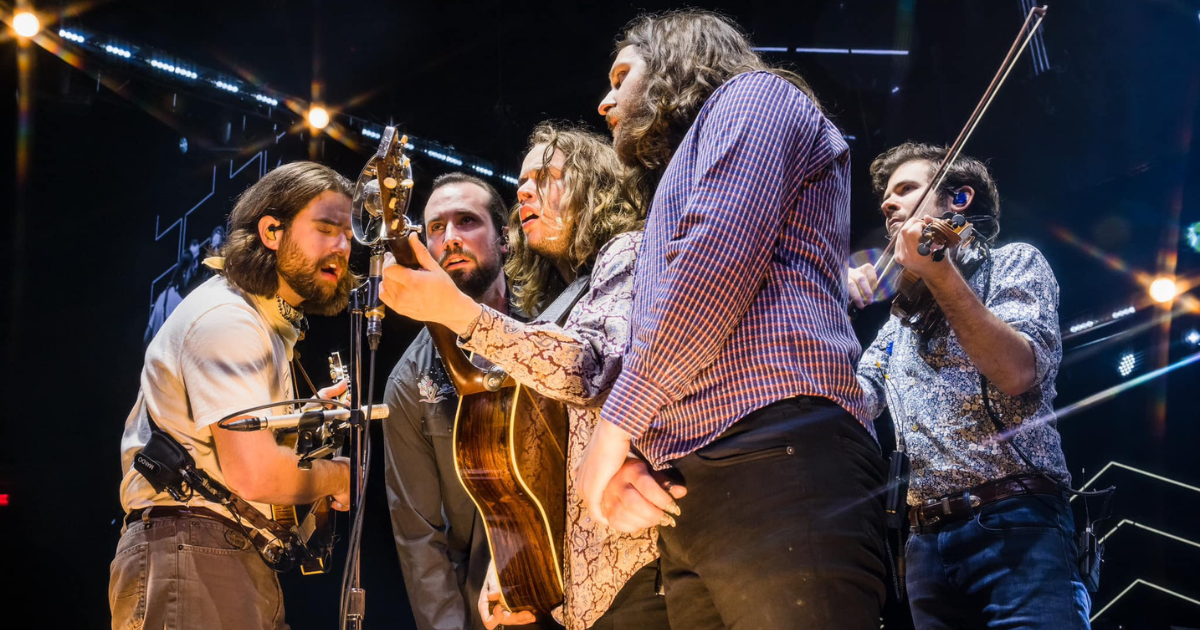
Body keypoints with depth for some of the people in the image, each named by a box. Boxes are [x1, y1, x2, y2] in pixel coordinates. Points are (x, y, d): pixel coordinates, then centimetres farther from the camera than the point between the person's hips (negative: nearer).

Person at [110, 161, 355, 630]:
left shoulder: (270, 322, 20)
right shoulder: (226, 319, -14)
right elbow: (256, 475, -24)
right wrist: (338, 475, -6)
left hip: (242, 558, 11)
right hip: (190, 556, -11)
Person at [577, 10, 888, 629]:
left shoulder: (753, 96, 9)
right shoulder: (677, 182, 37)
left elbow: (718, 262, -10)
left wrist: (617, 422, -7)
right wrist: (621, 462, 9)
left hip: (775, 461, -9)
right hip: (690, 491, 9)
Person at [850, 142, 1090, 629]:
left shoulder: (1013, 263, 7)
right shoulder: (898, 319, 25)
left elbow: (1018, 371, -13)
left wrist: (938, 273, -22)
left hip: (1014, 523, -6)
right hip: (928, 539, 6)